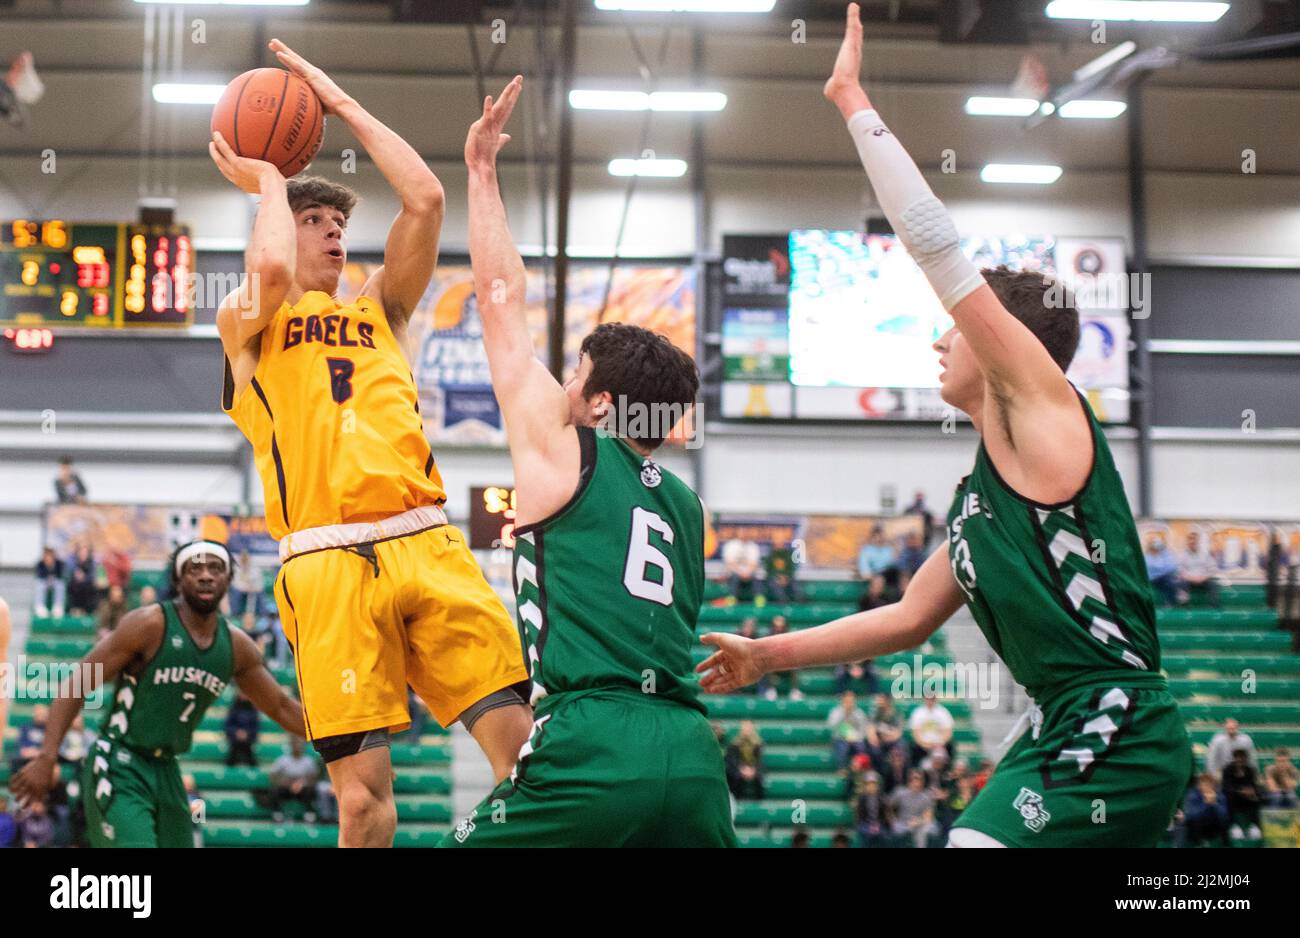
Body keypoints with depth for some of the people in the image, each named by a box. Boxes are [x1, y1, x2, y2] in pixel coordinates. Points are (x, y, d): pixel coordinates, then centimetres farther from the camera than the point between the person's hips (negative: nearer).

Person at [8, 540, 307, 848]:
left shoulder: (236, 647, 4)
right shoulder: (150, 624, -13)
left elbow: (282, 707, 15)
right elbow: (76, 685, -13)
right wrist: (47, 758, -21)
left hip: (166, 772, 7)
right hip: (118, 769, -7)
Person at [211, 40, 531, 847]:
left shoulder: (379, 309, 25)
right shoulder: (246, 324, 14)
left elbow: (425, 198, 13)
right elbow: (272, 271, -10)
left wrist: (341, 102, 18)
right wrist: (269, 180, 8)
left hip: (429, 544, 4)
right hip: (329, 562, -4)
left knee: (524, 751, -9)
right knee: (365, 795, -7)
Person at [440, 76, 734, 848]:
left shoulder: (562, 450, 7)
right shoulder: (686, 506, 23)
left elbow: (501, 295, 14)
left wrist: (482, 170, 23)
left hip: (593, 752, -6)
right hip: (694, 755, 6)